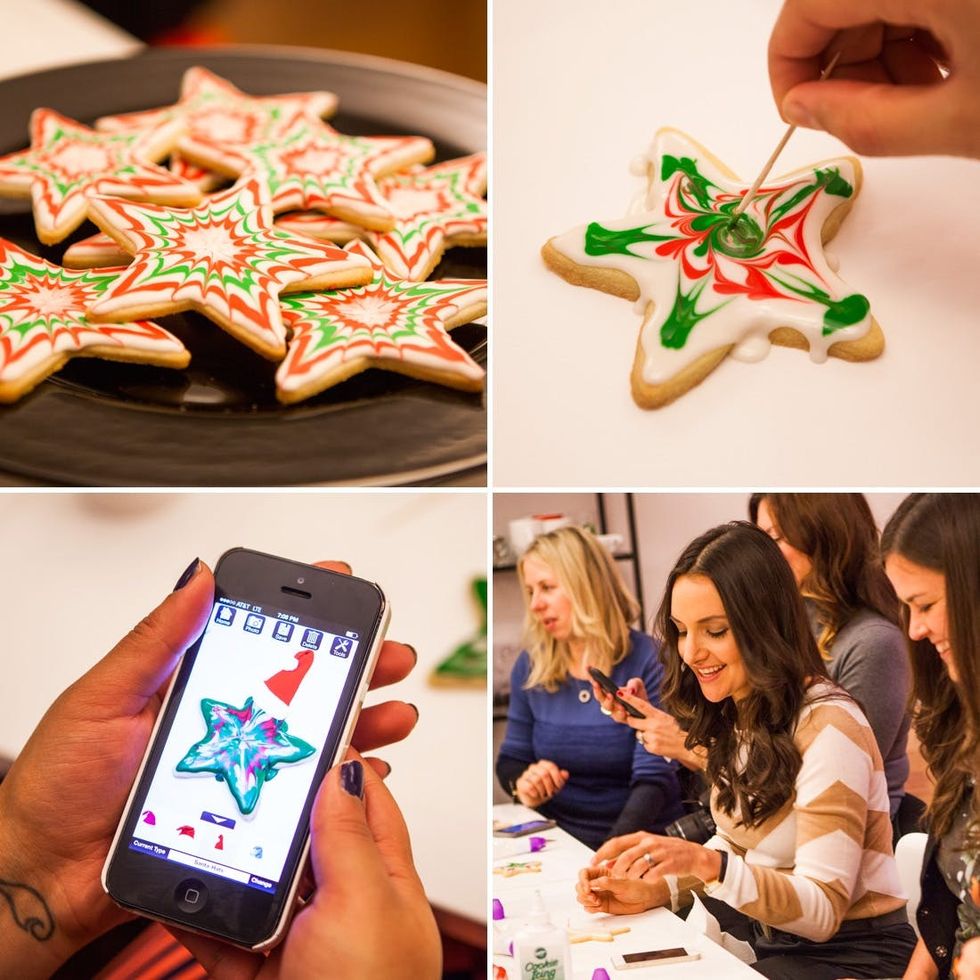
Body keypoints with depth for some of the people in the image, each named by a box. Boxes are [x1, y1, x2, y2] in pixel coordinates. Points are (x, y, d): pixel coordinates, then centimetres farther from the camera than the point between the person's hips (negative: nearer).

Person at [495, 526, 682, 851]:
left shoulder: (648, 660, -10)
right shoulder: (529, 667, 3)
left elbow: (654, 778, -16)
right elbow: (510, 760, 13)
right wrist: (523, 784, -11)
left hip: (640, 843, -4)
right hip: (557, 840, 4)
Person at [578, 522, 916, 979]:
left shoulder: (827, 727, -22)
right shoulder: (734, 715, 1)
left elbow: (822, 912, -21)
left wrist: (708, 864, -35)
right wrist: (655, 889, -8)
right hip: (764, 936, 6)